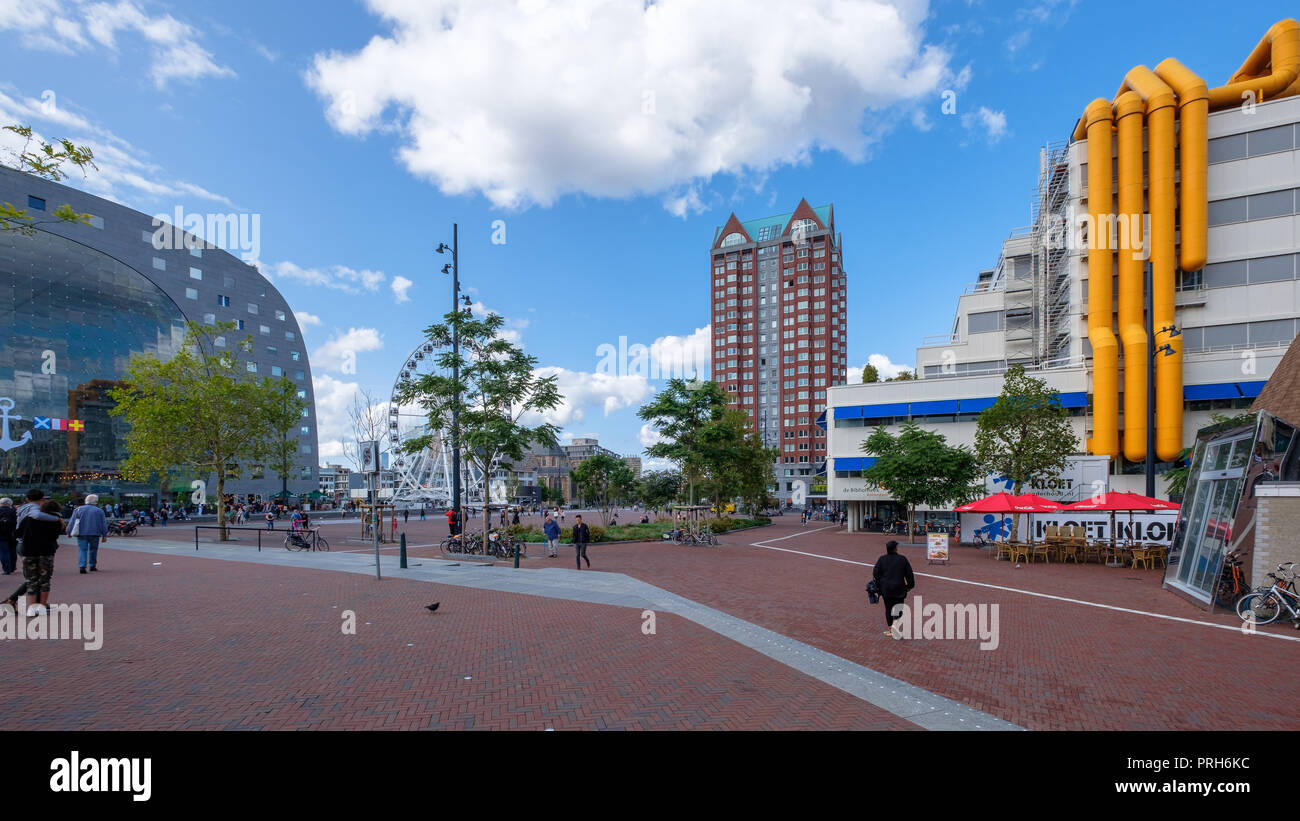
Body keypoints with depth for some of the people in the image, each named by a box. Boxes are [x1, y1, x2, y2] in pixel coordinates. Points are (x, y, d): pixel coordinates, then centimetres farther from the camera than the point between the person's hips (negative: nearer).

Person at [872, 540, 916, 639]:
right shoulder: (902, 559, -4)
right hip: (899, 589, -1)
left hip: (885, 589, 1)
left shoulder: (881, 559, -3)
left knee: (888, 608, 13)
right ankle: (895, 625, -16)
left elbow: (875, 574, -2)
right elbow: (909, 574, 2)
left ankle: (890, 630, 18)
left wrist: (878, 587, 8)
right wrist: (910, 585, 15)